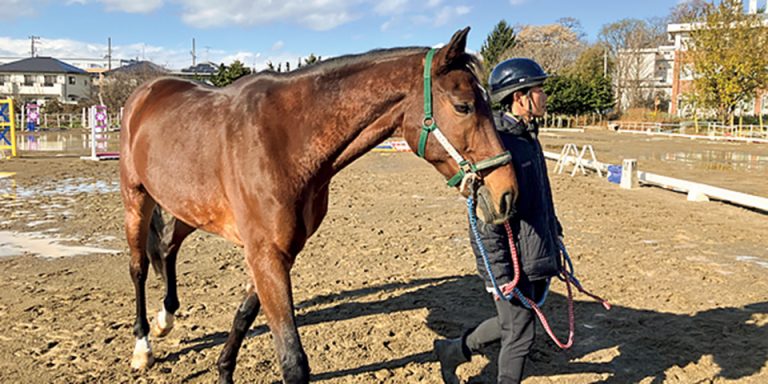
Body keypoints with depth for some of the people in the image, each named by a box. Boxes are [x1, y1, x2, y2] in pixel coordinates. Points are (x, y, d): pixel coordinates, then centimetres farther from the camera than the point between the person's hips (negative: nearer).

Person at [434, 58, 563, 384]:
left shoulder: (528, 137, 11)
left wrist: (555, 234, 22)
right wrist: (498, 275, -22)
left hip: (537, 256, 10)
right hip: (513, 262, -10)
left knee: (512, 324, 22)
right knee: (519, 335, 6)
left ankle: (454, 351, 40)